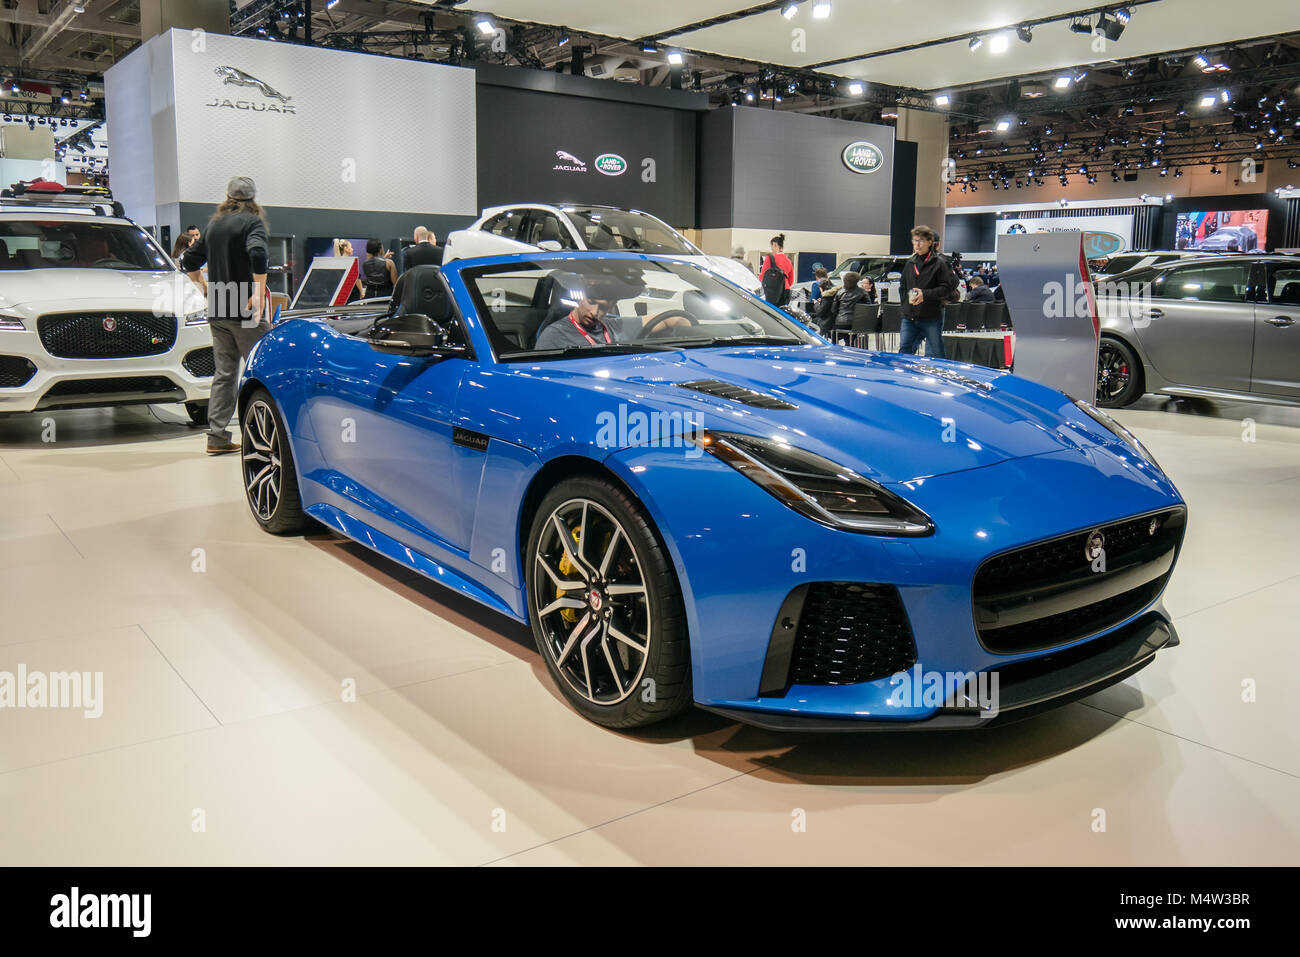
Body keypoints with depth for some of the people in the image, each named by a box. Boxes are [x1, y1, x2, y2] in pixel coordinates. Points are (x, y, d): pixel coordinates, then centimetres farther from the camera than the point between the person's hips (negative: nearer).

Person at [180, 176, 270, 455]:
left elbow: (189, 261, 20)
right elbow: (257, 254, -24)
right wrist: (260, 292, -19)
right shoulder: (253, 222, -5)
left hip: (217, 313, 7)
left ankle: (217, 437, 8)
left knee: (224, 373, 10)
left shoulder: (214, 224, 16)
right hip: (246, 312, -7)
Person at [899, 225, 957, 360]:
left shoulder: (939, 263, -3)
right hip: (909, 318, 5)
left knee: (935, 356, 3)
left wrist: (925, 294, -20)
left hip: (932, 318, -5)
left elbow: (948, 288, -10)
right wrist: (904, 306, 11)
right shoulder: (910, 263, 14)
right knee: (904, 351, 2)